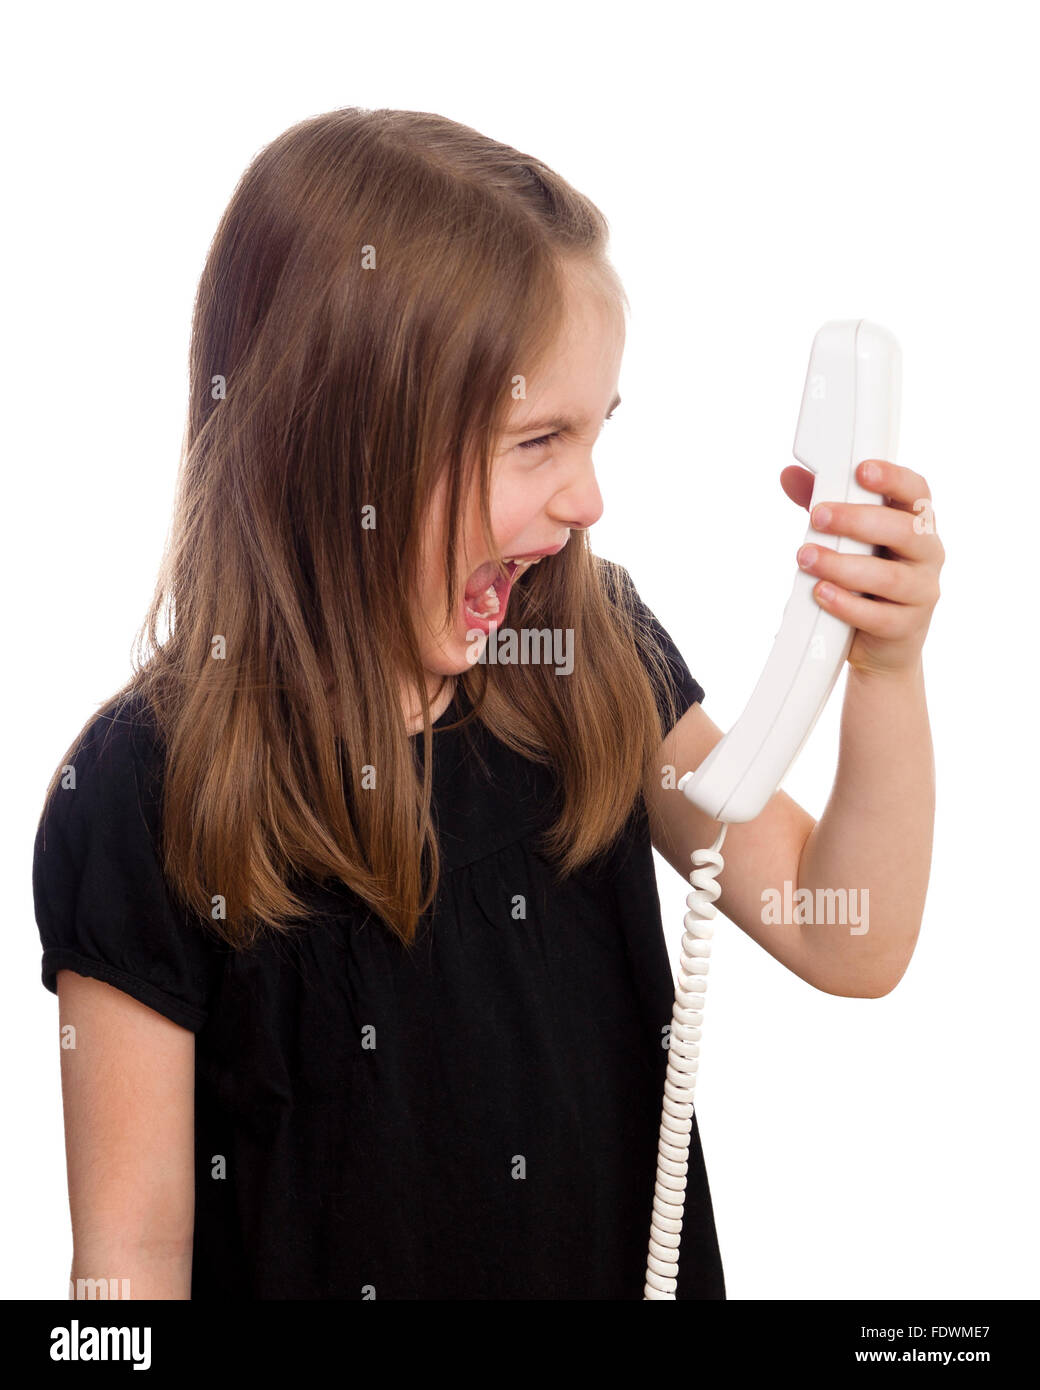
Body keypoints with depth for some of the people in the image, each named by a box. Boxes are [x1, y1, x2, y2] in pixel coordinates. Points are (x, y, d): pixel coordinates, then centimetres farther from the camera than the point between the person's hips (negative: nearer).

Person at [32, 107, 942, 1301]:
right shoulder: (148, 795, -23)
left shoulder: (595, 653, -9)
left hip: (639, 1263, 5)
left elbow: (848, 944, -6)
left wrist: (886, 666, -18)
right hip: (331, 1269, -4)